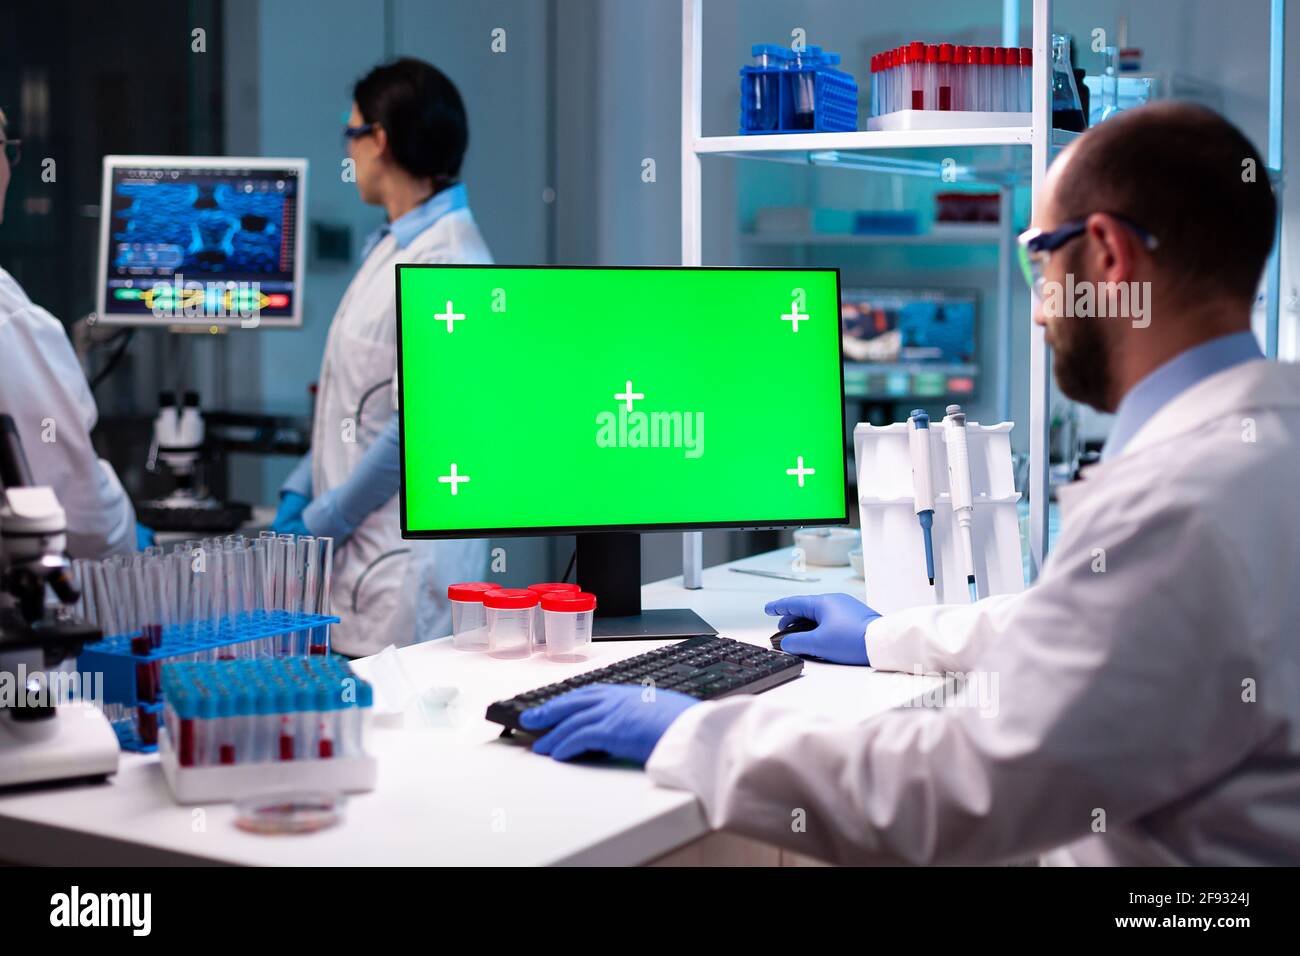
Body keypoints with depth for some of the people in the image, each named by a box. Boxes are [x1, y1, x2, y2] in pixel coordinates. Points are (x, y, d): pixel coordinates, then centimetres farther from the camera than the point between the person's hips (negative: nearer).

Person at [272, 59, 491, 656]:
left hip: (408, 558, -9)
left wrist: (318, 523, -12)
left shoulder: (450, 262, -16)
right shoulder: (391, 246, 14)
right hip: (357, 553, 9)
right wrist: (299, 495, 8)